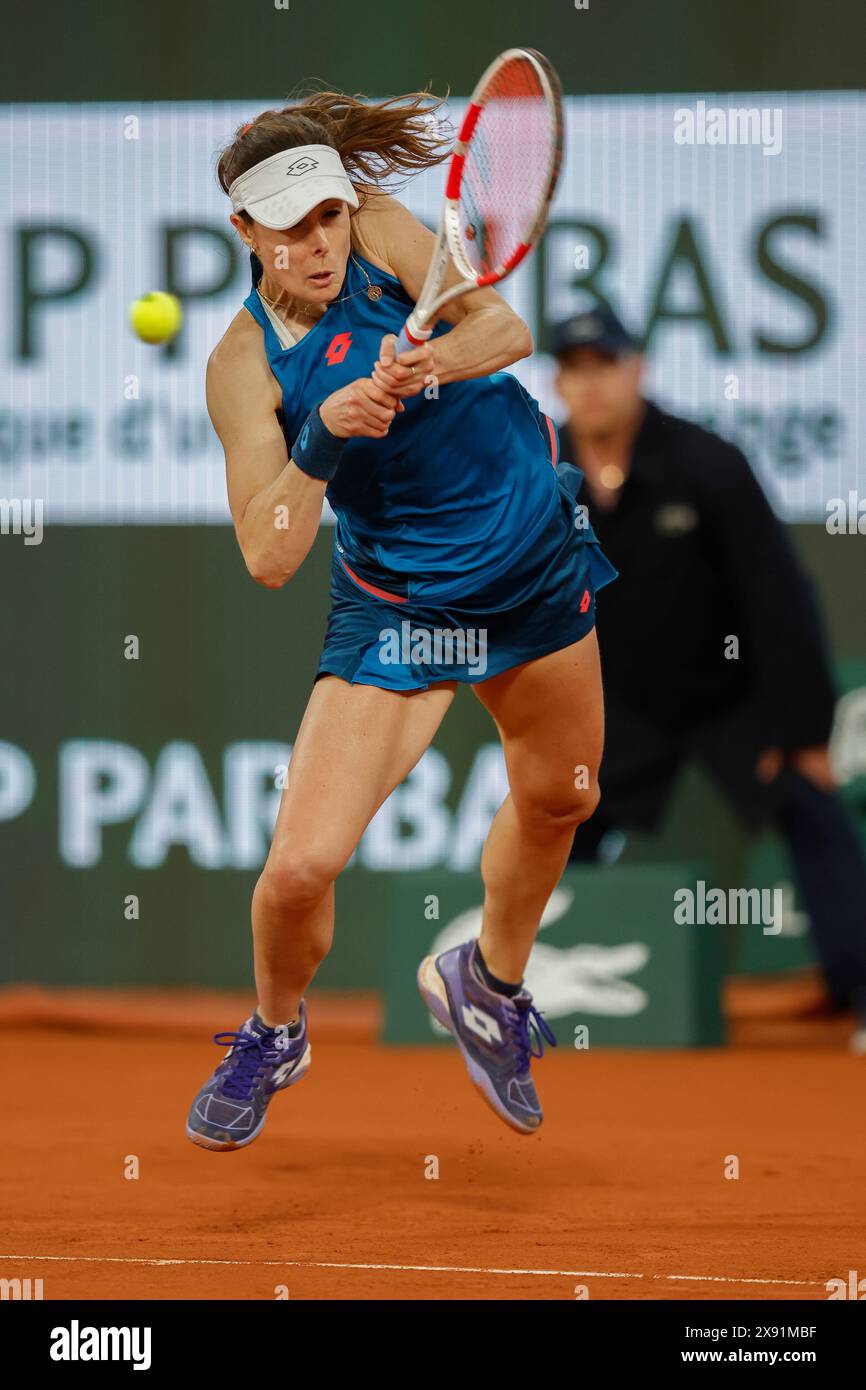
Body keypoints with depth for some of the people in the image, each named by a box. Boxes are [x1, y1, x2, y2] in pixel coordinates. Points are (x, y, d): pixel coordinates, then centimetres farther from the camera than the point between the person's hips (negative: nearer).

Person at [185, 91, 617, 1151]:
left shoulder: (384, 230, -12)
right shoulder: (245, 366, -17)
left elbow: (507, 329, -25)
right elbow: (268, 558, -22)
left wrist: (436, 359, -45)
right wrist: (319, 439, -36)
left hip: (541, 566, 3)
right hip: (398, 608, -3)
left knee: (557, 797, 21)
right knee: (301, 863, -12)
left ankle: (488, 987, 50)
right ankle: (274, 1033, 21)